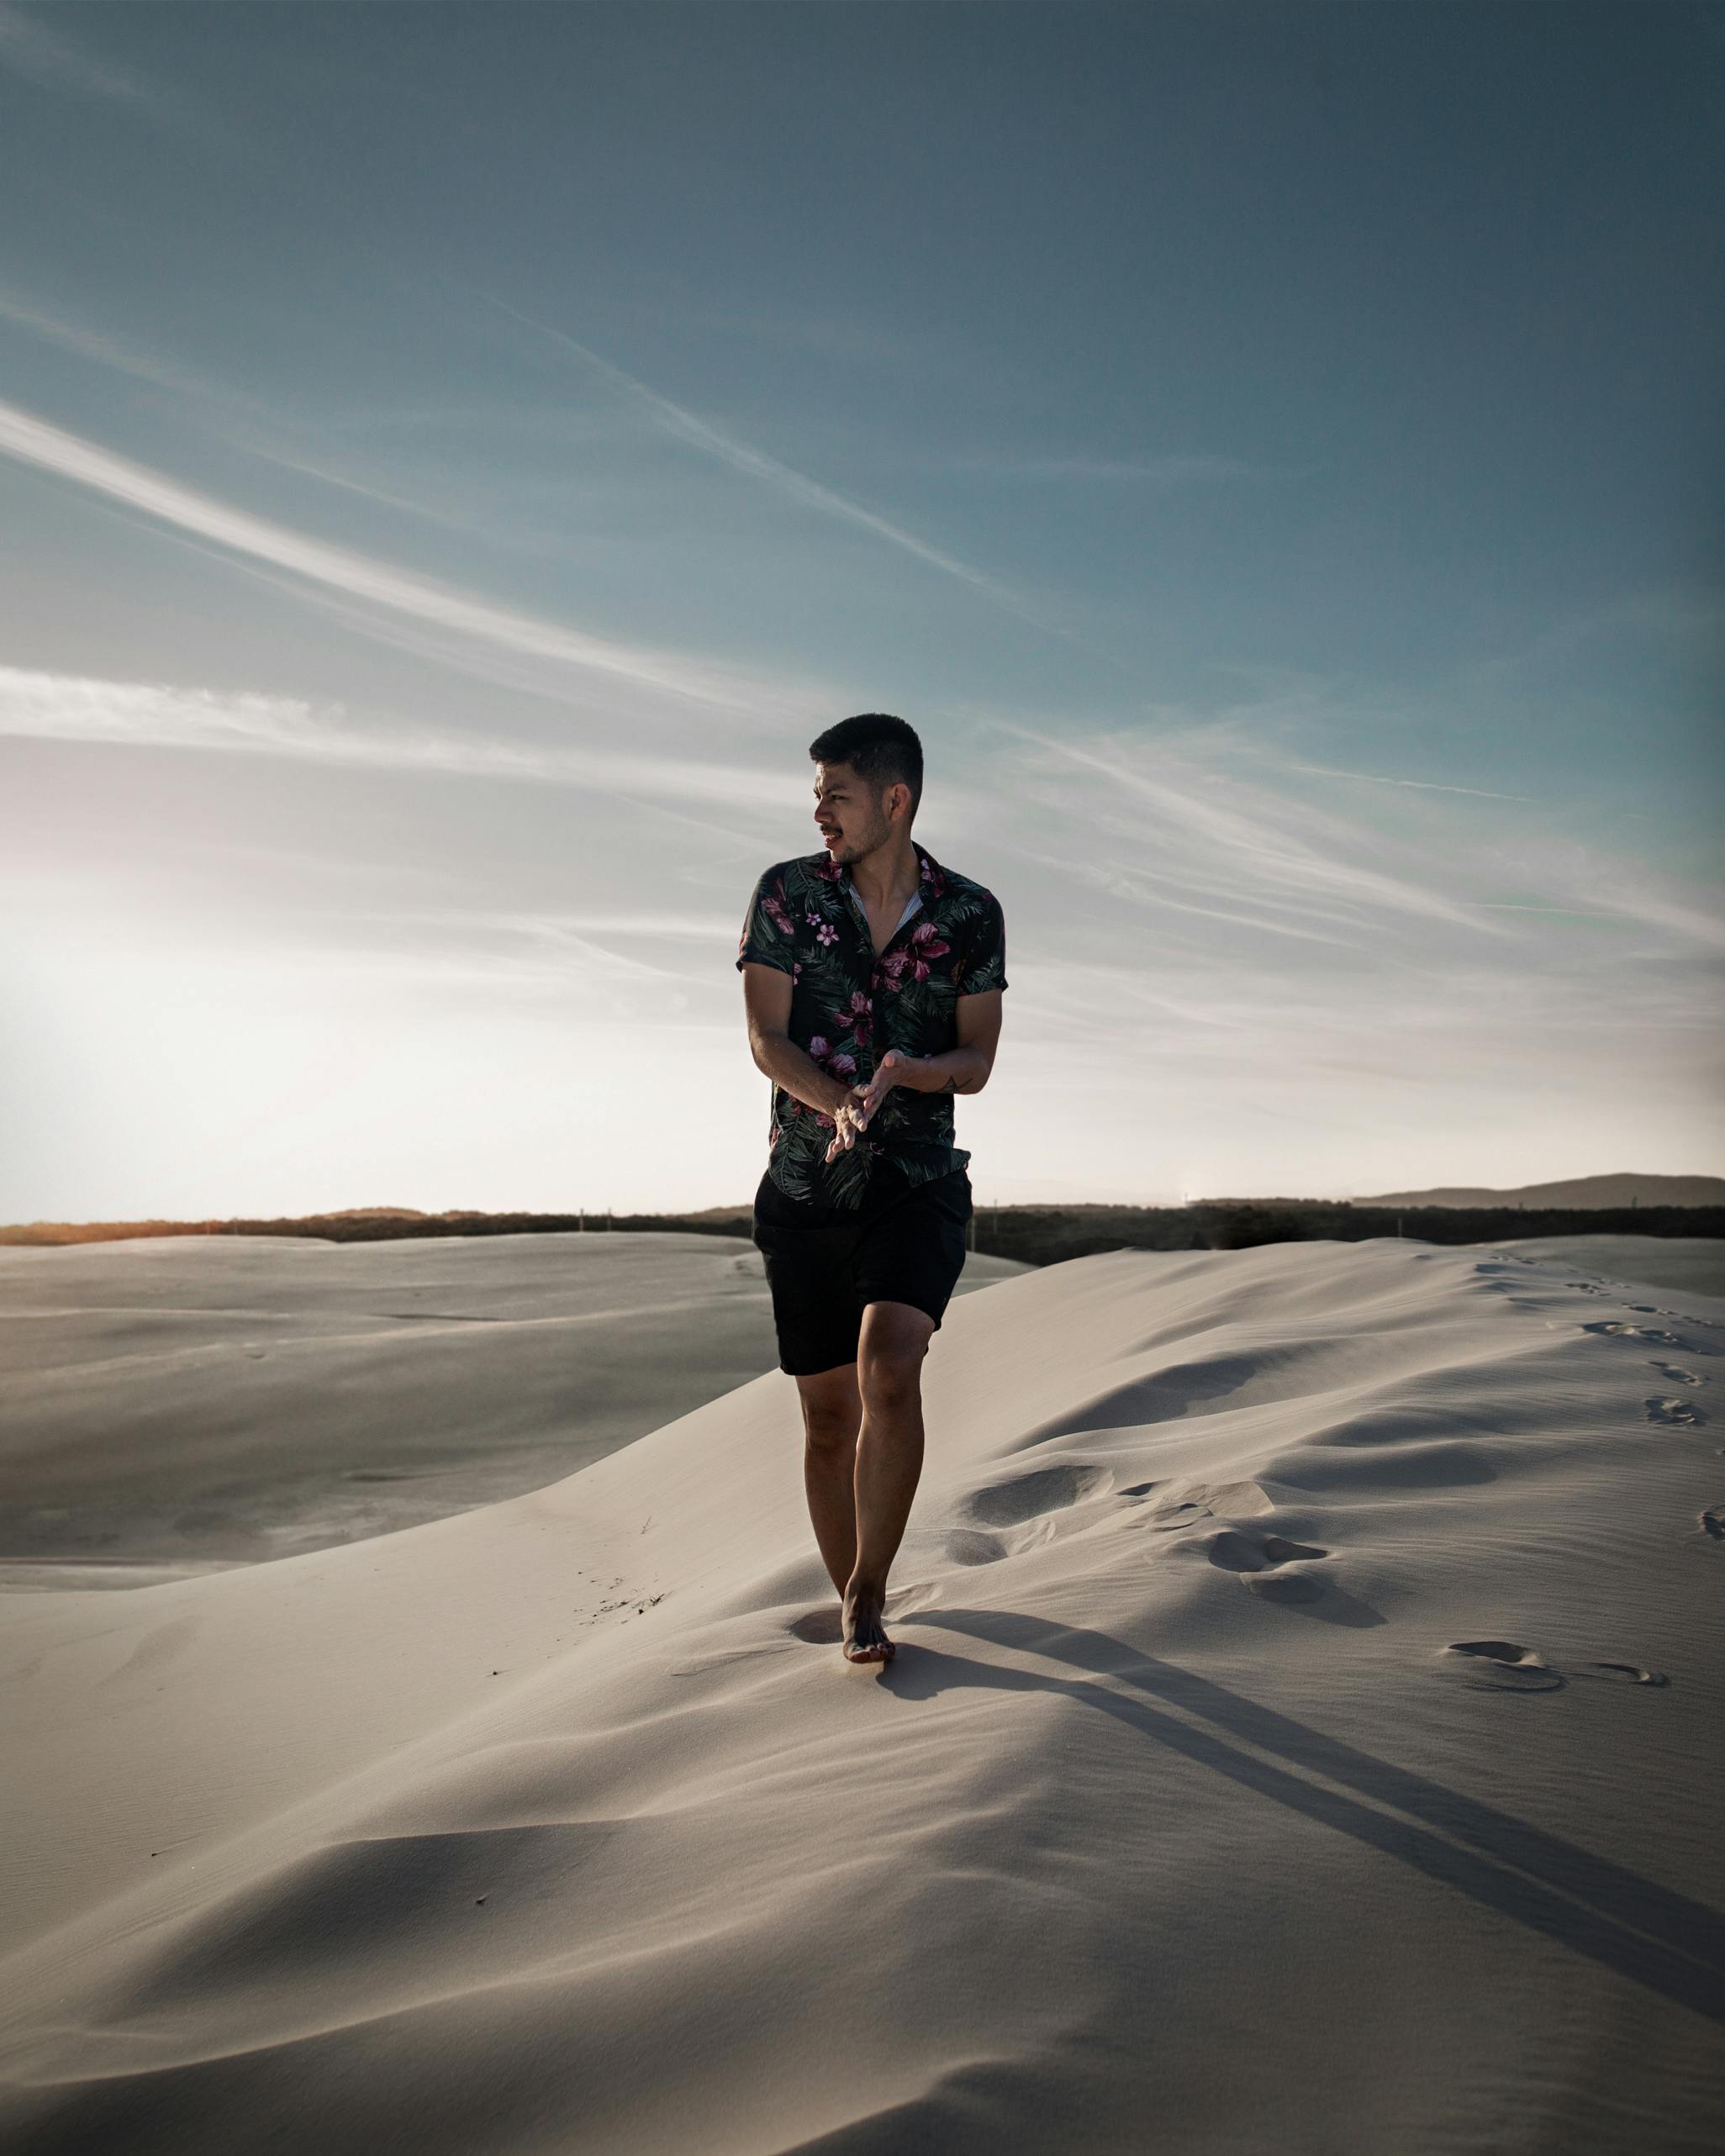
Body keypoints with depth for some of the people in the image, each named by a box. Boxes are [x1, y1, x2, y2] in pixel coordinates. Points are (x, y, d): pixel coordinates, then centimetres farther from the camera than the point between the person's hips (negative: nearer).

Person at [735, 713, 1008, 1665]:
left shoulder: (970, 915, 1)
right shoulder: (786, 893, 0)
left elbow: (976, 1061, 0)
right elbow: (767, 1039, -5)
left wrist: (908, 1071, -22)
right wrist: (839, 1103, -24)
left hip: (919, 1182, -1)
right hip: (804, 1186, 1)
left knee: (888, 1372, -22)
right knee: (828, 1411, 6)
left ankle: (869, 1595, -4)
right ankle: (851, 1599, 27)